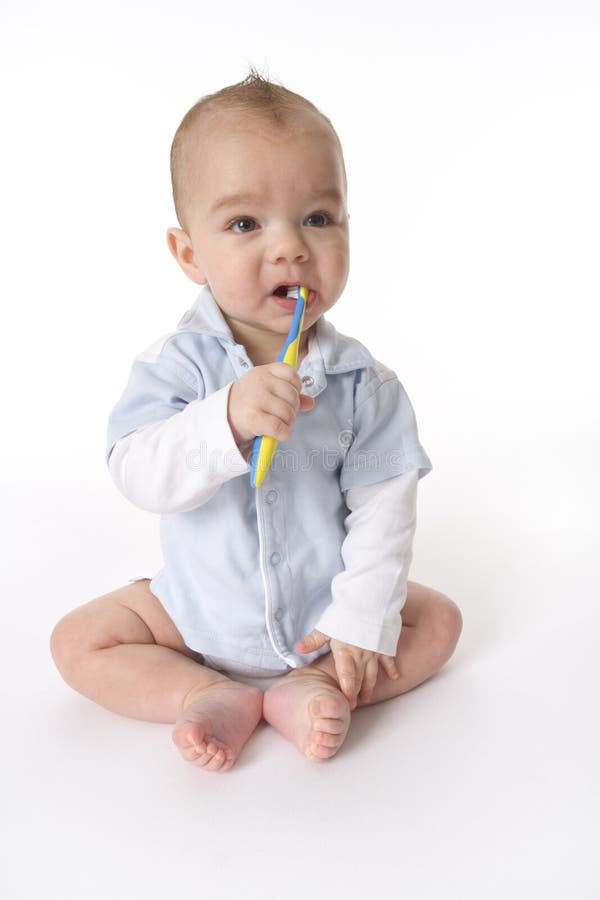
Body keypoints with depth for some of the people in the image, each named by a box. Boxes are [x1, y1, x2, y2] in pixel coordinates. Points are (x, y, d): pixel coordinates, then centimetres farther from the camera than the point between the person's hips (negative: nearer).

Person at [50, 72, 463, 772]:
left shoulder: (362, 381, -16)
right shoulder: (176, 364, -18)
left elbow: (382, 506, -13)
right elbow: (138, 475, -31)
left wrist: (362, 620, -16)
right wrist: (228, 419, -47)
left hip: (321, 612, 1)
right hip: (200, 609, 0)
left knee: (438, 620, -7)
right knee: (79, 641, -8)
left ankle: (313, 688, -12)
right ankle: (213, 695, -9)